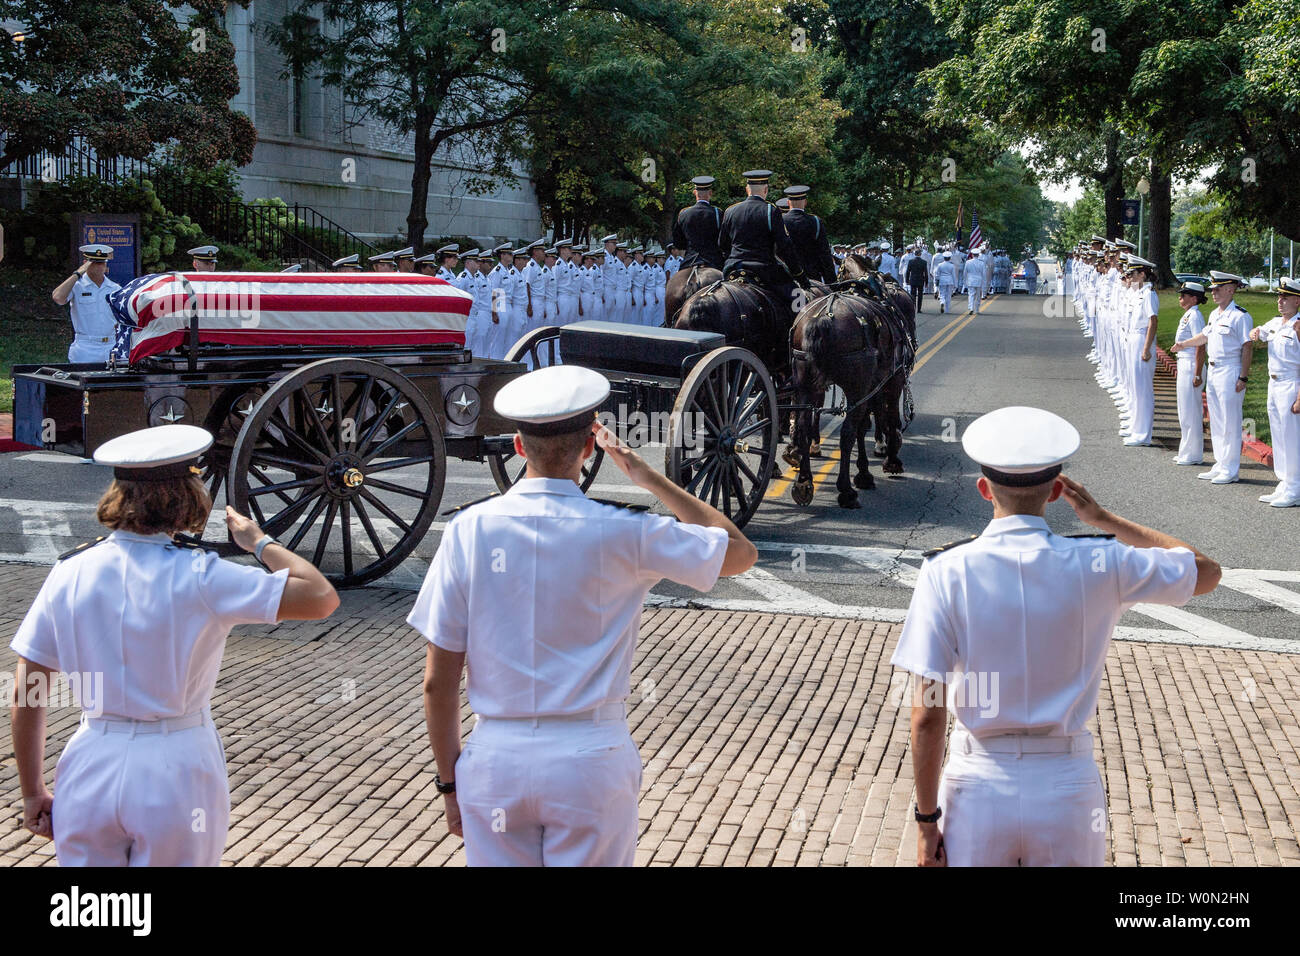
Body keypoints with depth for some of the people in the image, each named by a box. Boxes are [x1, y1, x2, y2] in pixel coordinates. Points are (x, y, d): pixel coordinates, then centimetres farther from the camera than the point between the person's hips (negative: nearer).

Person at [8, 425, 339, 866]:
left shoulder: (69, 572, -4)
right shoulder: (198, 578, -15)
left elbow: (24, 696, 0)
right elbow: (321, 597, -17)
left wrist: (33, 793, 11)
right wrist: (259, 541, -1)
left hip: (90, 771, 3)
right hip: (176, 773, -3)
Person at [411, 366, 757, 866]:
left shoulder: (470, 530, -5)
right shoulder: (622, 534, -9)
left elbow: (438, 682, -3)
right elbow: (740, 552, 7)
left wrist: (450, 781, 10)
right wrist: (648, 477, 7)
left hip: (495, 756, 1)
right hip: (591, 757, -1)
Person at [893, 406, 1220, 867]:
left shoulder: (946, 573, -10)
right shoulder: (1100, 565, -8)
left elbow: (927, 715, -11)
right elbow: (1207, 572, 11)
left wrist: (927, 821, -1)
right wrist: (1103, 519, 12)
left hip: (978, 784, -1)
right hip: (1067, 787, 1)